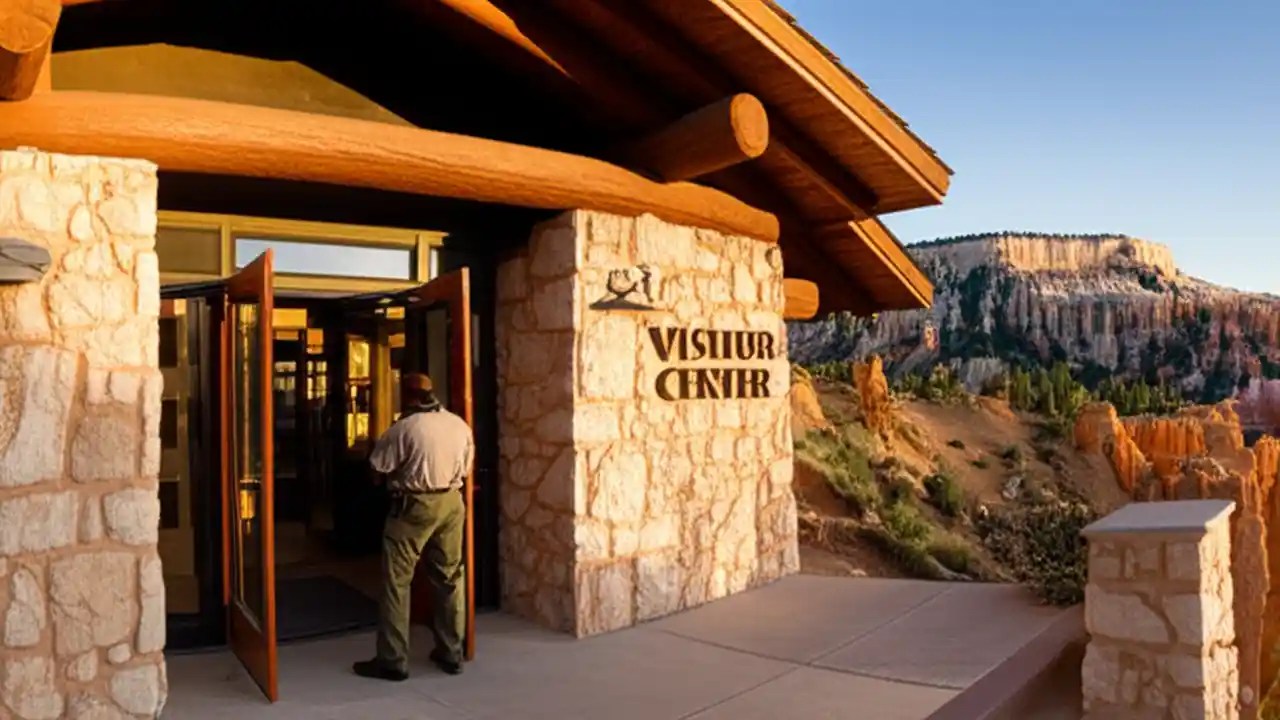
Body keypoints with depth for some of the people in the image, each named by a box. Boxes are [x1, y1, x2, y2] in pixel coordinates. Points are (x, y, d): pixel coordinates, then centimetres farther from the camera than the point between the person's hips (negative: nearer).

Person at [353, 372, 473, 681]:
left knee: (396, 582, 3)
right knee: (449, 578, 13)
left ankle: (393, 660, 7)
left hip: (414, 506, -6)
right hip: (451, 504, 6)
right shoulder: (460, 425, 4)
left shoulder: (405, 428, -13)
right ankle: (451, 653, 21)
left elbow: (377, 466, -7)